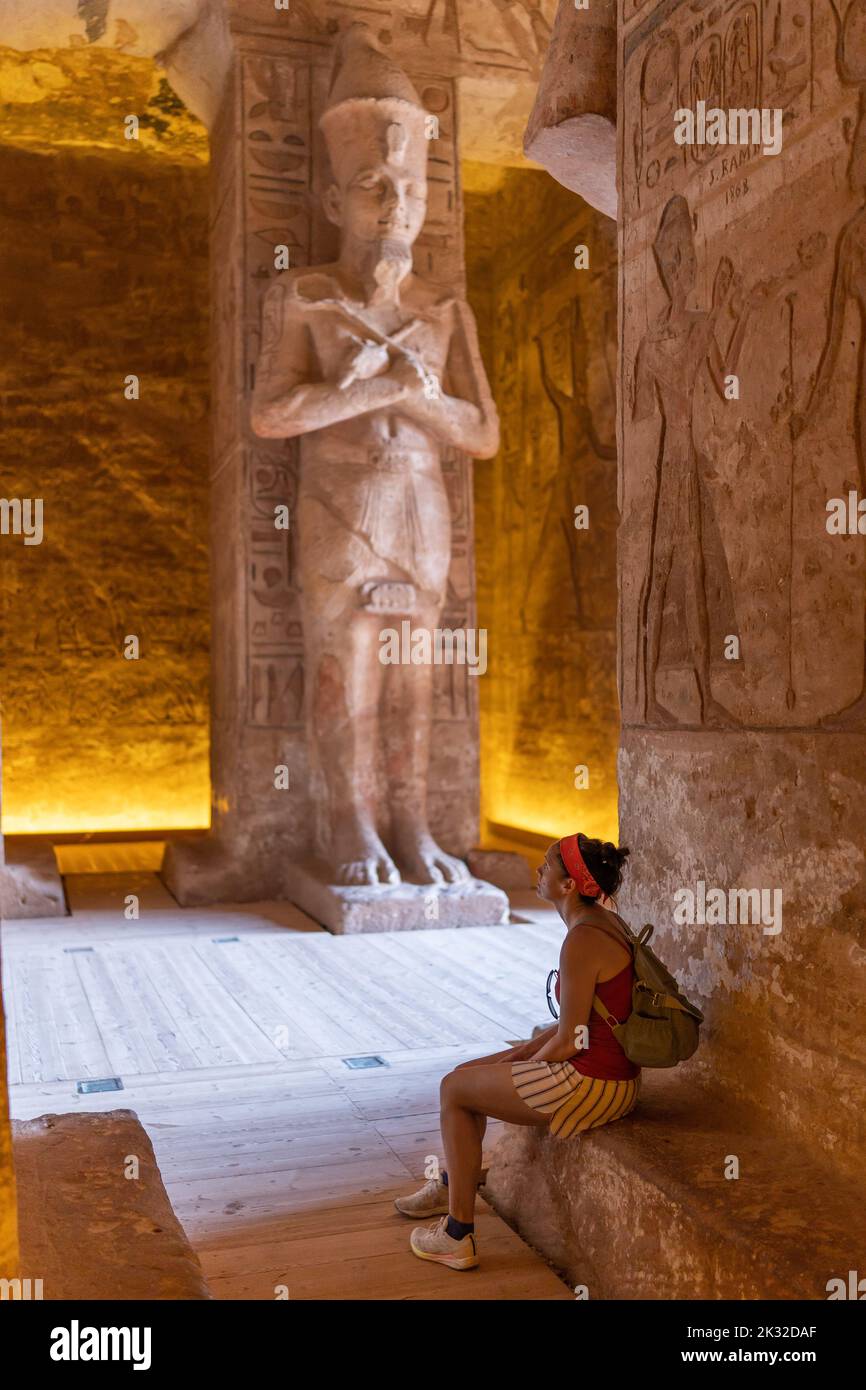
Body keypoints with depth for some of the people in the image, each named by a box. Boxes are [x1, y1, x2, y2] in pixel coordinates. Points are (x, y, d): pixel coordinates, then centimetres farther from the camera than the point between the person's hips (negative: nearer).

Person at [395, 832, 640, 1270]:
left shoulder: (581, 942, -24)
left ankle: (458, 1237, 11)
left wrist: (529, 1062, -3)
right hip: (611, 1070, 10)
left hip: (593, 1083, -10)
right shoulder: (604, 921, 7)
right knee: (467, 1072, 21)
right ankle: (450, 1186, 41)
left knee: (454, 1089, 3)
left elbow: (570, 1040, -21)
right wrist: (529, 1049, 11)